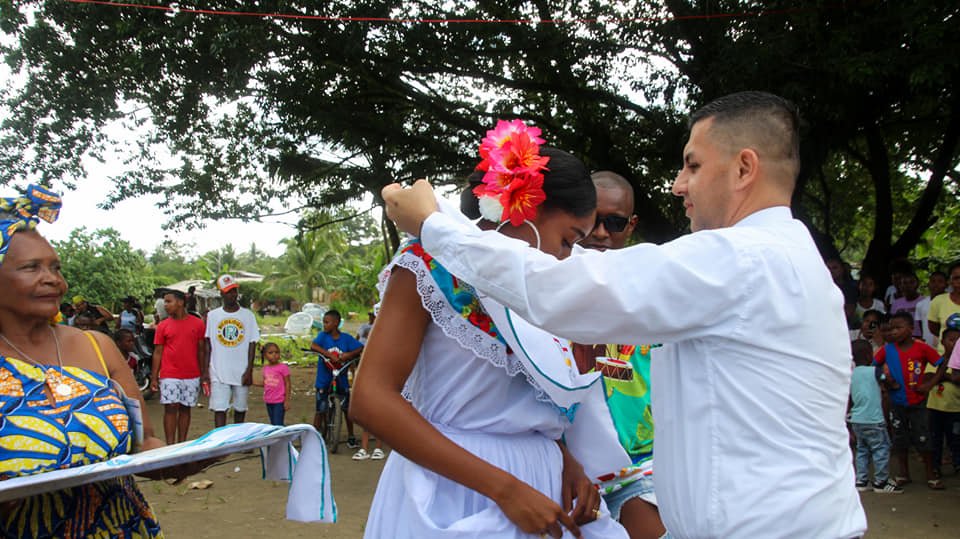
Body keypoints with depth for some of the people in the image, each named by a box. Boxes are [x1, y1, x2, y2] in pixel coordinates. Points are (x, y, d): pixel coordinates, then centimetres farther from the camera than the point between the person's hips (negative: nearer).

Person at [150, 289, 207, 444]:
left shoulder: (197, 323, 3)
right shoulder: (163, 326, 3)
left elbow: (201, 350, 7)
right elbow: (158, 352, 4)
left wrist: (204, 373, 5)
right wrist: (154, 377, 0)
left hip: (192, 376, 1)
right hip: (169, 376, -1)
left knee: (185, 408, 7)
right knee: (171, 408, -4)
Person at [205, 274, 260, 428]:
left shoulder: (248, 315, 1)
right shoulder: (212, 315, 2)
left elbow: (252, 343, 0)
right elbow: (207, 344, 5)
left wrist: (249, 370, -7)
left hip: (241, 373, 1)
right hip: (219, 373, -1)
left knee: (240, 407, 12)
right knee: (219, 409, -7)